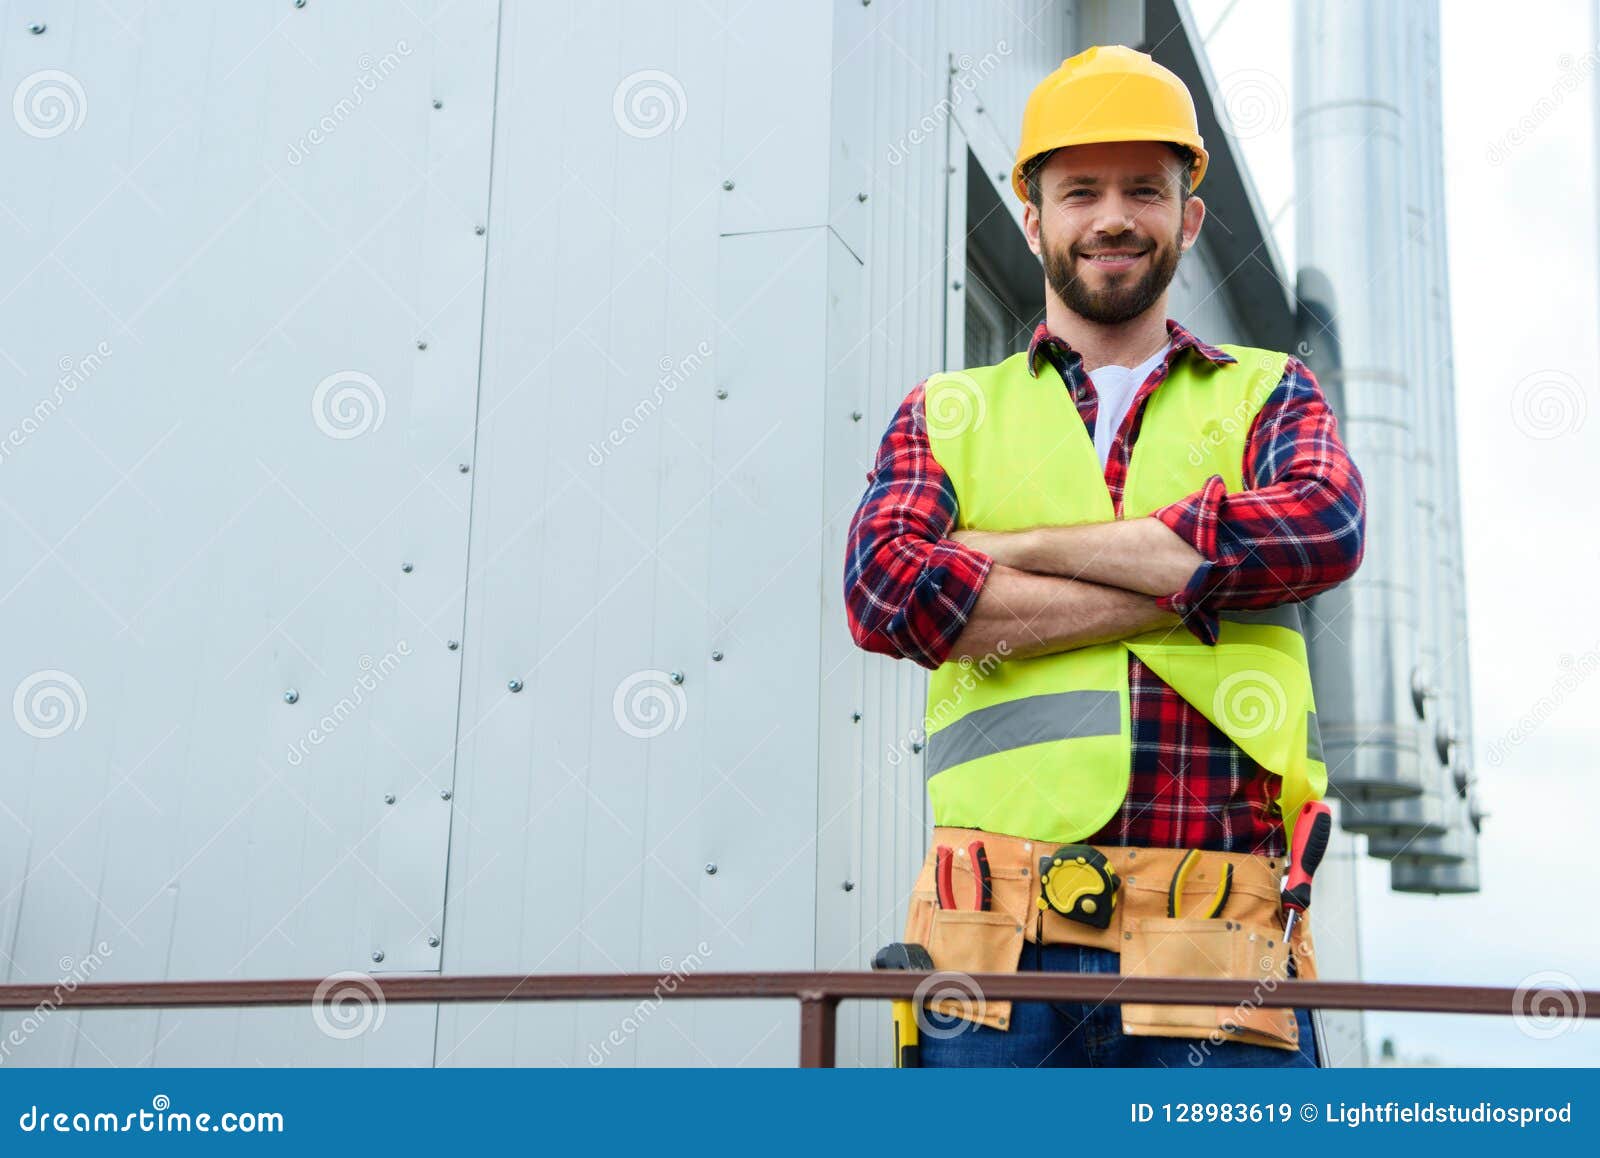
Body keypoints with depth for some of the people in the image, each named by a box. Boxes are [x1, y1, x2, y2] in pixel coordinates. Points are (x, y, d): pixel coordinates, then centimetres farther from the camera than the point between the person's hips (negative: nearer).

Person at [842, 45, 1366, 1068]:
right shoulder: (948, 413, 16)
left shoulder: (1269, 396, 17)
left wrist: (1024, 546, -6)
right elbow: (884, 591, -4)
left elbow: (1324, 527, -6)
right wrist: (1191, 583, -6)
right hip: (998, 947, 0)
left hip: (1221, 947, 0)